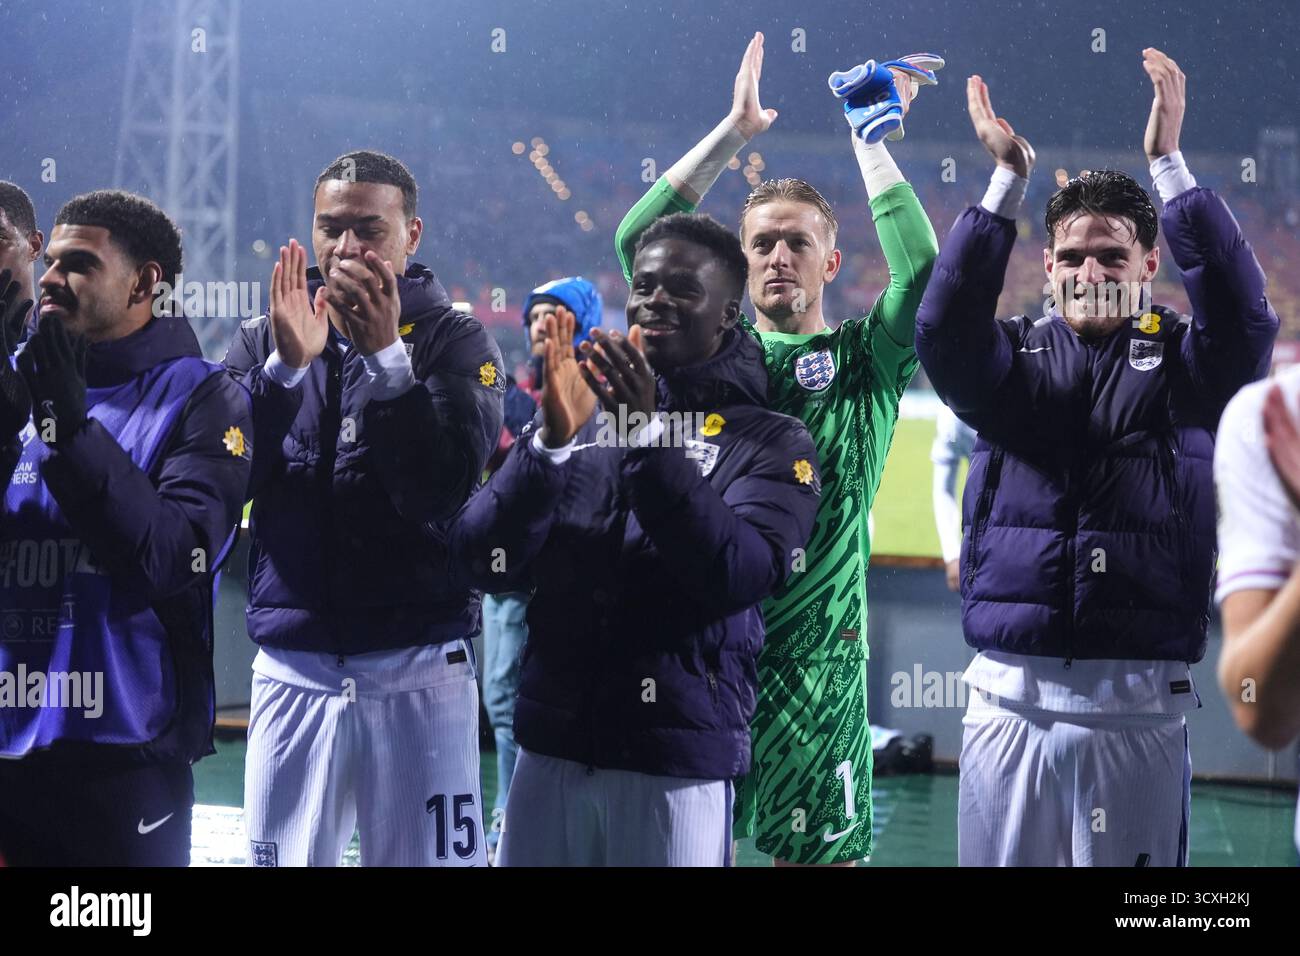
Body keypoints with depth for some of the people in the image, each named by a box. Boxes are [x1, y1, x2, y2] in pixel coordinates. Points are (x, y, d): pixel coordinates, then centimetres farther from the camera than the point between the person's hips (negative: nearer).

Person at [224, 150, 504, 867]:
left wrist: (384, 354, -21)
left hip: (420, 671, -2)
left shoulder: (455, 341, 1)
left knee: (432, 857, -1)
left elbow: (450, 485, -14)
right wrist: (286, 365, -18)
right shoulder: (263, 339, 8)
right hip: (292, 670, 2)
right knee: (280, 859, 5)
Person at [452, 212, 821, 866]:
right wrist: (552, 439, -17)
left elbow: (738, 576, -18)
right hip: (550, 749, 3)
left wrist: (649, 436, -22)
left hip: (678, 762, -3)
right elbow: (483, 563, -2)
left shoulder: (770, 441, -1)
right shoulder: (581, 414, 8)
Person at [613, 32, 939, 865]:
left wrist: (872, 141, -4)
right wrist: (737, 129, -2)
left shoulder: (866, 362, 8)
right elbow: (639, 240, 1)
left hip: (818, 649, -1)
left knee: (820, 852, 1)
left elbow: (921, 271, -9)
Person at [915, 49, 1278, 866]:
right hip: (1010, 698, 1)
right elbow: (944, 329, -11)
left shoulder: (1184, 367, 5)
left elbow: (1244, 316, -15)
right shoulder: (1014, 360, 9)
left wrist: (1170, 163, -16)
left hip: (1140, 705, -1)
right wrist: (1008, 180, -15)